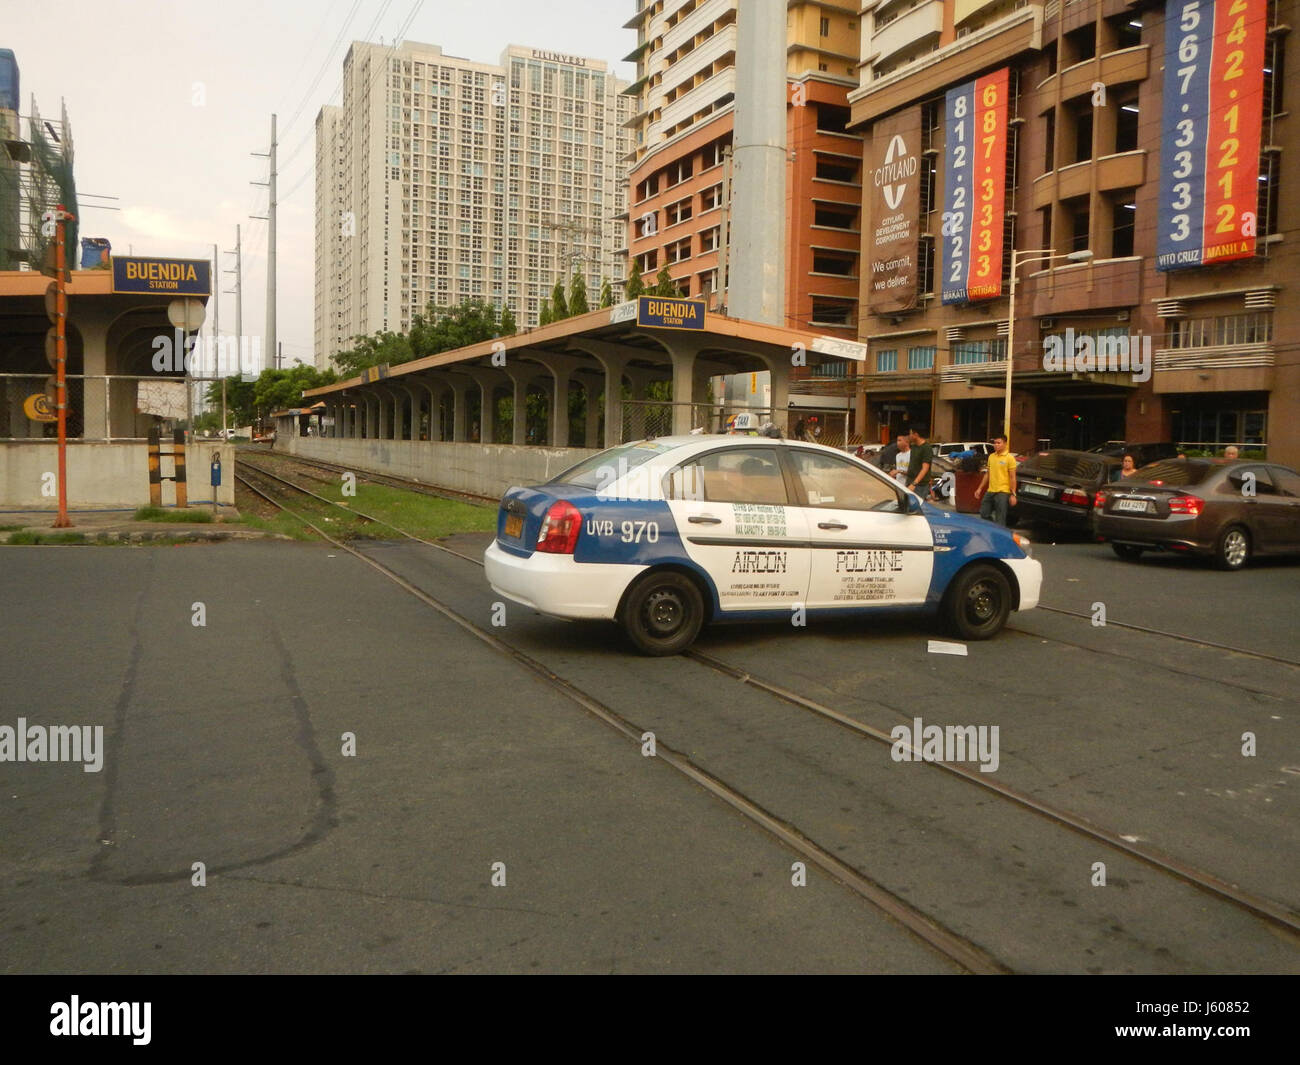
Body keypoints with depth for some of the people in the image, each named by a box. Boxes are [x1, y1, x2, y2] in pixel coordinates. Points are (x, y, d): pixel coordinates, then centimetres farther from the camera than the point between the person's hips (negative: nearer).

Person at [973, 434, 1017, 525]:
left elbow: (1012, 477, -9)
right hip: (990, 491, 7)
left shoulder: (1009, 458, -7)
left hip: (1003, 492, -7)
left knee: (1000, 519, -2)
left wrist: (1013, 495, -14)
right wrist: (980, 488, 16)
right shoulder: (991, 457, 12)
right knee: (984, 514, 10)